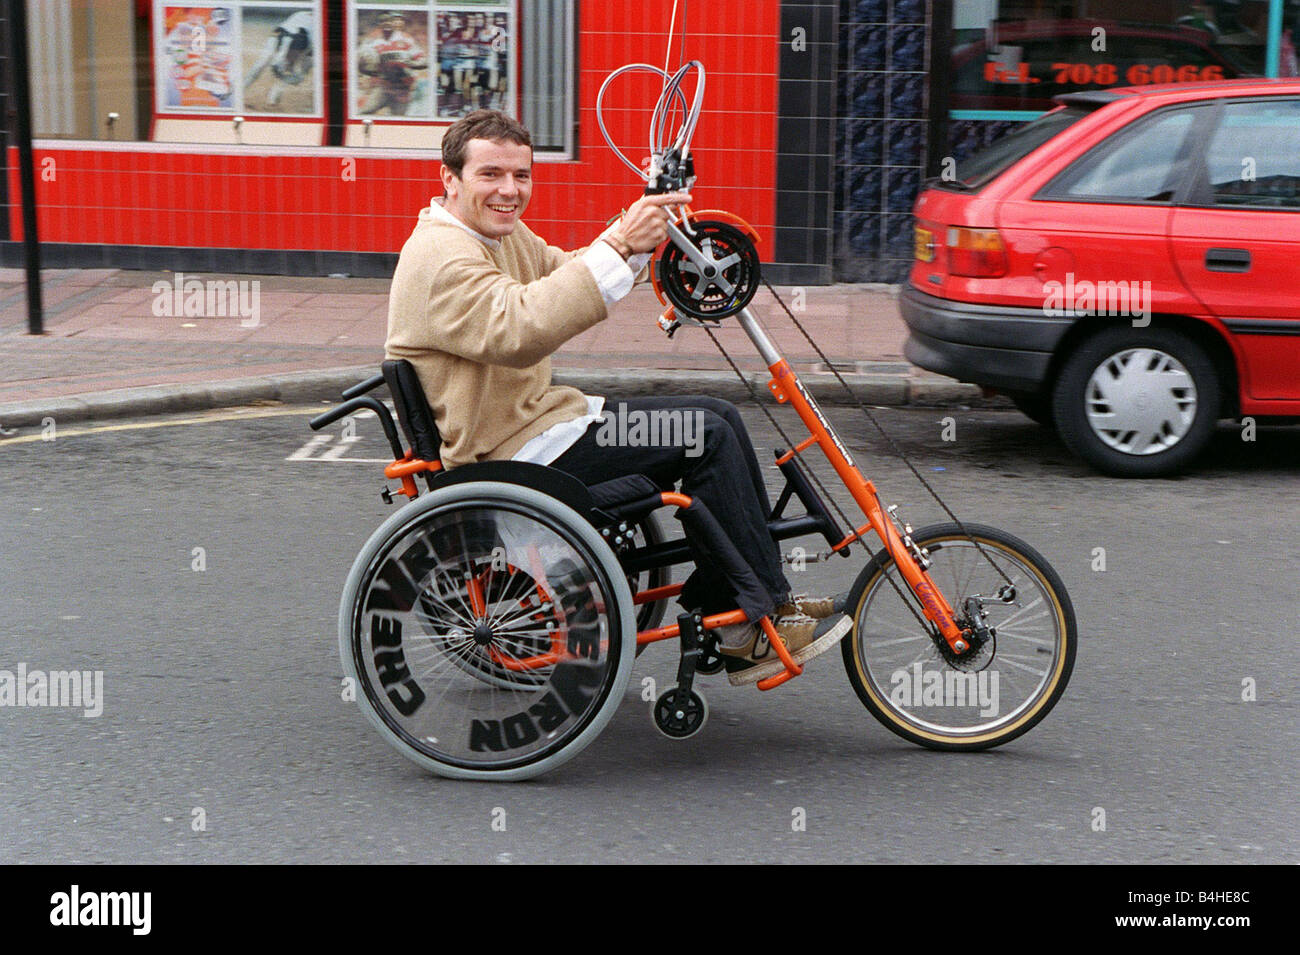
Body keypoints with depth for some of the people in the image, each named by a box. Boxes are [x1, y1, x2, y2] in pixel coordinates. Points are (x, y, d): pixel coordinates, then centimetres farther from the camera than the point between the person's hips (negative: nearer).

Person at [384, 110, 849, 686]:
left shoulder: (501, 234, 16)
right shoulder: (440, 256, -19)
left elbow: (571, 276, 15)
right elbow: (518, 329, -36)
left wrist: (639, 226, -4)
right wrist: (620, 247, -40)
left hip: (536, 421, 11)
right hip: (504, 456, -11)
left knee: (720, 418, 5)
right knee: (705, 436, -16)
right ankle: (764, 620, -7)